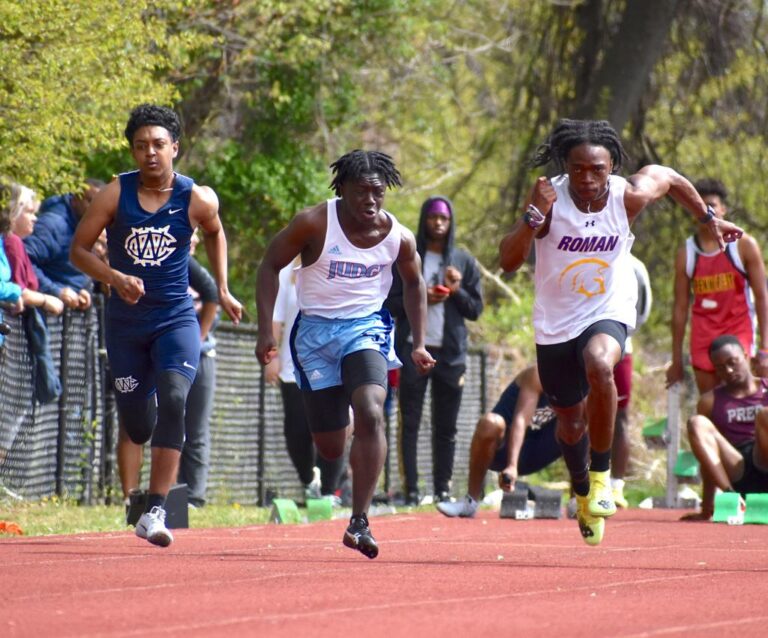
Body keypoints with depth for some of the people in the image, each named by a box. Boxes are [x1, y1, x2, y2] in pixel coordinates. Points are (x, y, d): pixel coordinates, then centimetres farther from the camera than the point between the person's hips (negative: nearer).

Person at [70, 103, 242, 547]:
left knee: (173, 402, -24)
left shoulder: (198, 200, -7)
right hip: (126, 322, 1)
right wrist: (115, 278, -21)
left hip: (176, 318, -1)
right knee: (137, 425, 6)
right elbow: (79, 250, -4)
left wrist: (223, 291, 16)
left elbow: (215, 233, 16)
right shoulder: (115, 195, -8)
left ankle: (157, 511, -26)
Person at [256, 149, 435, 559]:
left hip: (366, 327, 0)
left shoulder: (399, 237, -7)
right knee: (330, 448, 3)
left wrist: (419, 344, 10)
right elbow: (270, 265, -4)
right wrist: (266, 331, -10)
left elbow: (414, 284, 13)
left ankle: (360, 521, -24)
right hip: (316, 329, 0)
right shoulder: (314, 224, -15)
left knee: (371, 414, -28)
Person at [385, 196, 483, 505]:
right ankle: (411, 489, -4)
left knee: (446, 427, 3)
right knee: (410, 422, -4)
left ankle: (443, 488, 7)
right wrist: (420, 299, -14)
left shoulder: (465, 262, 10)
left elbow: (476, 309, 10)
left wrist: (457, 291, -8)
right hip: (413, 350, -2)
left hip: (451, 352, 2)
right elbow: (389, 303, 2)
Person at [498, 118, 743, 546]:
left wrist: (708, 218, 16)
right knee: (571, 425, 14)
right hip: (556, 323, 2)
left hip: (609, 312, -1)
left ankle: (601, 474, -19)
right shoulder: (550, 198, -18)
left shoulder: (629, 196, -15)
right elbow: (508, 261, -25)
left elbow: (670, 178, 8)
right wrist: (534, 216, -39)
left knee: (599, 366, -37)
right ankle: (583, 494, 47)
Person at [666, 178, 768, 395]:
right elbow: (680, 307, 9)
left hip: (738, 330, -3)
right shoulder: (686, 254, 6)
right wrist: (676, 360, 7)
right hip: (703, 334, 3)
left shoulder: (744, 245, -1)